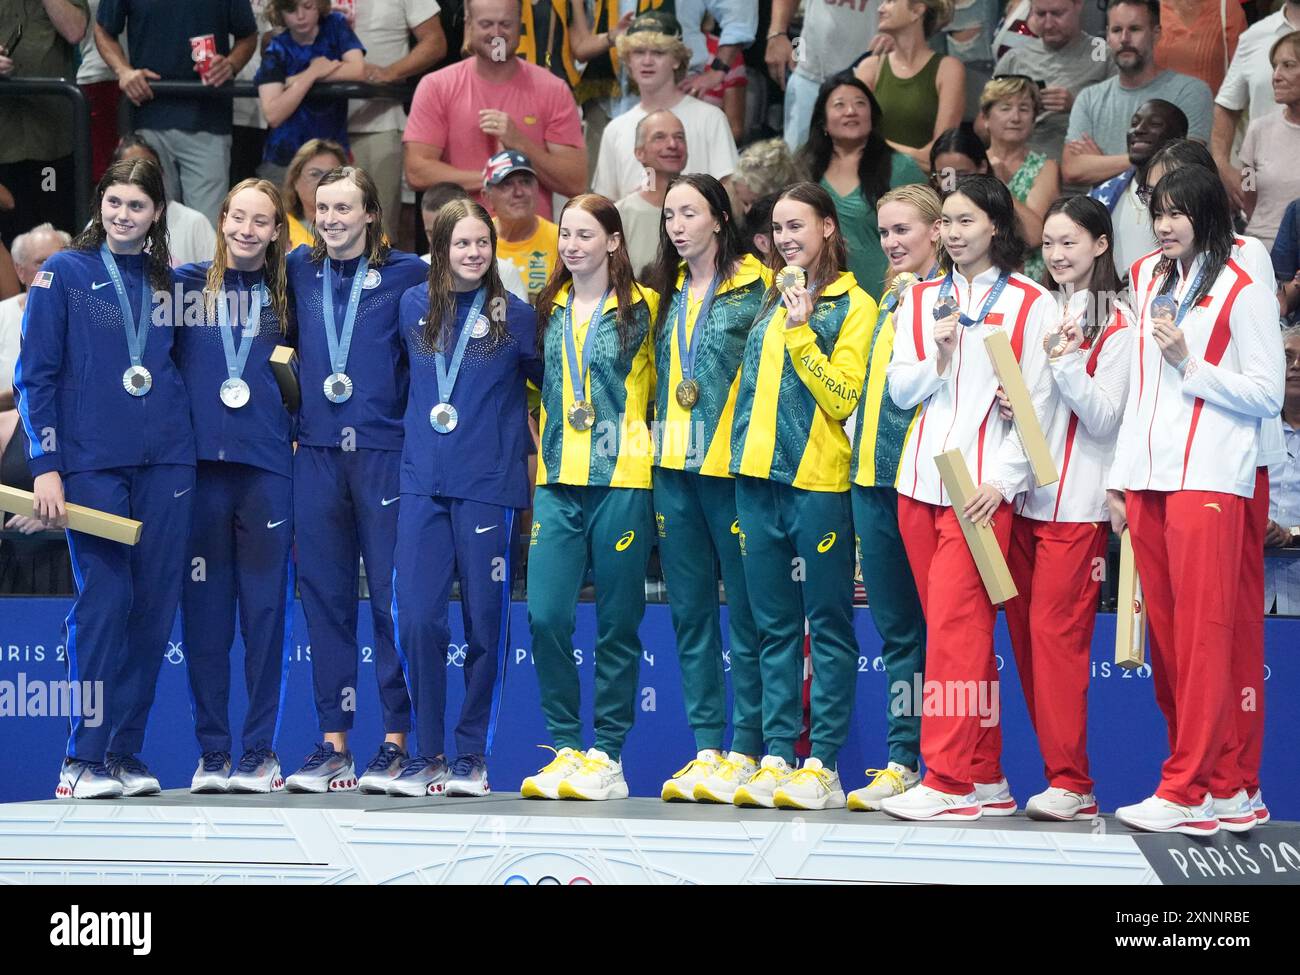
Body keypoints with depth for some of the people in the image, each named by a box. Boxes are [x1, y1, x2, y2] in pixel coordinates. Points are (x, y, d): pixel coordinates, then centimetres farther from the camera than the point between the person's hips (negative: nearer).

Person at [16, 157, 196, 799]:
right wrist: (45, 465, -8)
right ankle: (84, 758, -5)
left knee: (155, 604, 1)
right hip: (91, 462, -4)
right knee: (103, 601, -10)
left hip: (164, 462, 4)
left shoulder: (167, 283, 15)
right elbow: (35, 374, 0)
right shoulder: (64, 273, 3)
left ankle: (125, 753, 8)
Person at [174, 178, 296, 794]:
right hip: (199, 462, 0)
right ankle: (212, 751, 7)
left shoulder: (288, 294, 10)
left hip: (268, 466, 0)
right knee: (204, 611, 1)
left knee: (266, 609, -1)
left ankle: (260, 750, 4)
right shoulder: (186, 285, 8)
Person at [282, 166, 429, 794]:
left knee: (393, 596, -4)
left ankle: (396, 742, 0)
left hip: (385, 450, -3)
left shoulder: (406, 273, 2)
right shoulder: (299, 270, 12)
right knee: (324, 596, 3)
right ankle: (333, 745, 7)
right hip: (317, 452, 3)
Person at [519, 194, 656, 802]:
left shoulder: (641, 308, 1)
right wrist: (540, 462, 15)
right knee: (545, 615, -6)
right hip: (559, 479, 4)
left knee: (617, 624, 0)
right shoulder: (550, 310, 14)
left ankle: (608, 756, 7)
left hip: (620, 479, -4)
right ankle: (565, 748, 5)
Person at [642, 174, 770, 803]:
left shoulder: (756, 288, -4)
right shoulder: (669, 292, 16)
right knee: (690, 612, 7)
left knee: (746, 612, -4)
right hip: (674, 467, 7)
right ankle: (706, 747, 11)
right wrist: (660, 432, 16)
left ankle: (746, 751, -1)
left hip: (732, 467, -7)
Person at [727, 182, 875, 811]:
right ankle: (776, 756, 11)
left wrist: (800, 333, -16)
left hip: (818, 481, -7)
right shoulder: (769, 302, 17)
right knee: (774, 627, 8)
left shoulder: (852, 305, -3)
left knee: (827, 626, -1)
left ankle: (823, 764, -1)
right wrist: (743, 459, 13)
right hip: (759, 477, 7)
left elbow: (842, 398, -12)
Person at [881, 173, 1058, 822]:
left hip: (983, 483, -5)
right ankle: (986, 776, 10)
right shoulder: (920, 300, 16)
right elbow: (901, 391, 11)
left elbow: (1037, 404, -3)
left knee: (954, 623, -13)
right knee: (959, 629, 6)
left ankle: (949, 781, -13)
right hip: (920, 479, 5)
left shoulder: (1031, 304, 1)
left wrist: (1002, 480, -12)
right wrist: (938, 358, -8)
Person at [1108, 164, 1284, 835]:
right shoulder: (1153, 286, 18)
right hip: (1148, 481, 7)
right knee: (1168, 635, 3)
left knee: (1201, 633, -8)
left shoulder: (1243, 293, -2)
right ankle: (1227, 785, 9)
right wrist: (1120, 480, 16)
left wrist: (1189, 363, -14)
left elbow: (1267, 395, -6)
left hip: (1209, 482, -7)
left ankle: (1188, 792, -9)